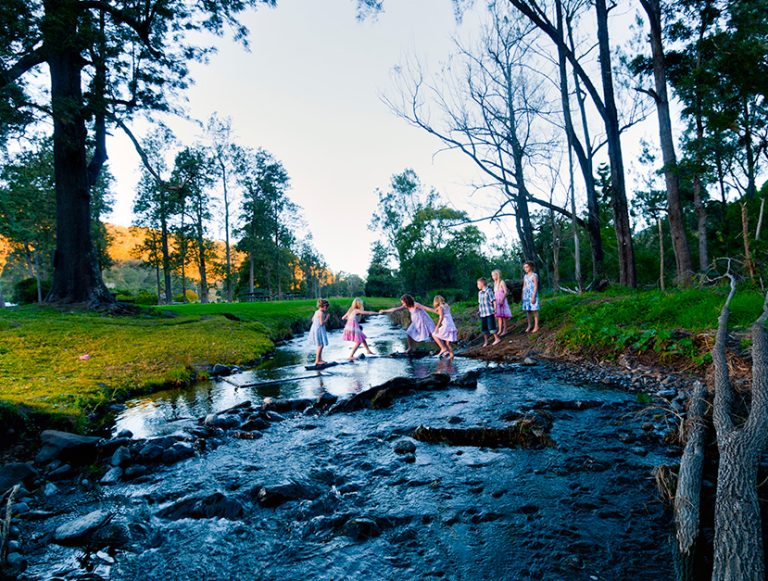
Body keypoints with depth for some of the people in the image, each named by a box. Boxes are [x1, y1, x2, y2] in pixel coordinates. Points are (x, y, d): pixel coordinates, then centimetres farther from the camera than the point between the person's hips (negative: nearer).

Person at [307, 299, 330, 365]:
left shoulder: (316, 312, 11)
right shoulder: (321, 313, -17)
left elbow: (312, 319, 21)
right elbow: (322, 323, -21)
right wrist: (327, 317, -10)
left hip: (315, 329, 10)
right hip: (319, 330, -10)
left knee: (319, 345, 17)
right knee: (320, 345, -5)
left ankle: (320, 359, 26)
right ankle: (317, 361, -2)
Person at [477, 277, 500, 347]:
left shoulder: (488, 291, -9)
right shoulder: (479, 293, 12)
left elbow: (493, 301, -8)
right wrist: (479, 310, 19)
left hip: (489, 313, -7)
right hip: (482, 314, 7)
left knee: (491, 326, -5)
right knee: (484, 328, 10)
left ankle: (497, 339, 7)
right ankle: (485, 341, 21)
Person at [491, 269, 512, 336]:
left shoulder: (502, 282, -9)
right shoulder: (495, 283, 13)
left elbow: (505, 292, -14)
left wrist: (502, 300, -21)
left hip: (502, 301, -7)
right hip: (497, 301, 7)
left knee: (503, 316, -3)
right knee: (499, 316, 8)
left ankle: (504, 330, 3)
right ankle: (500, 330, 13)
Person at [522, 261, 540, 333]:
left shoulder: (534, 275, -7)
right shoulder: (525, 276, 13)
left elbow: (536, 286, -11)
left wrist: (533, 296, -17)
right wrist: (523, 296, 12)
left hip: (533, 294, -6)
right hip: (526, 295, 6)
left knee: (534, 310, -2)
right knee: (527, 310, 7)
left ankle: (536, 326, 4)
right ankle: (529, 325, 16)